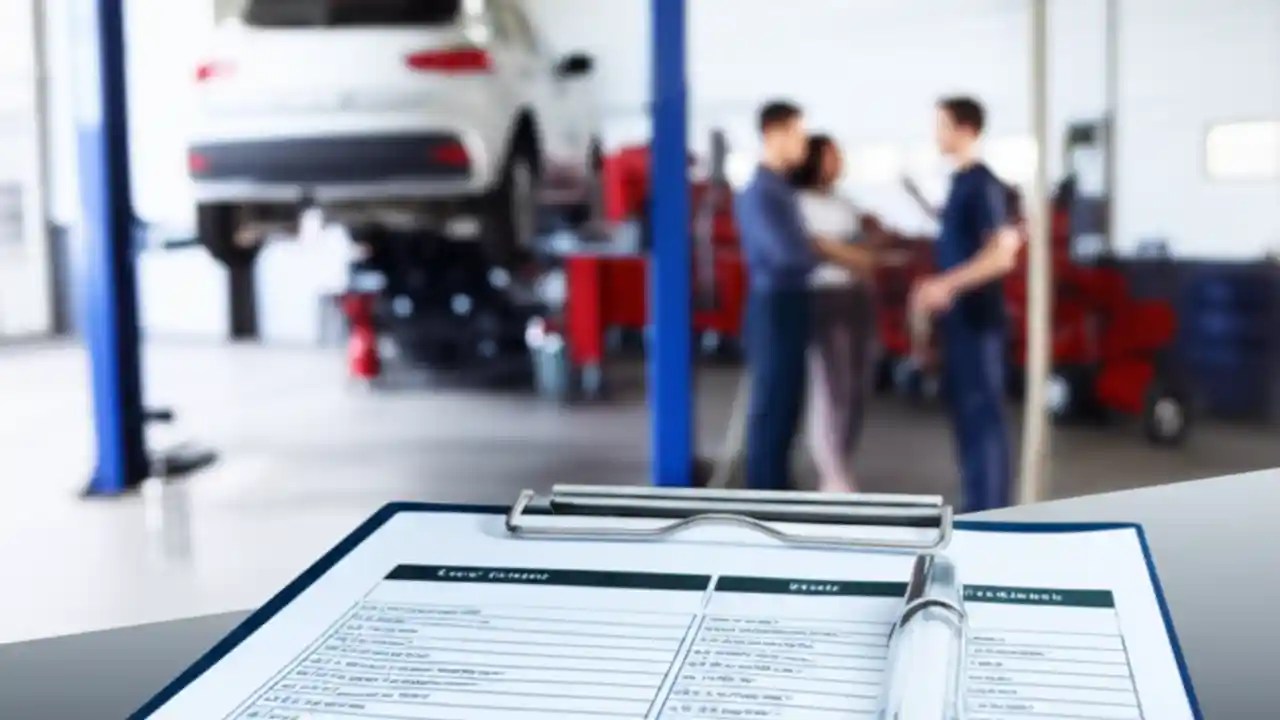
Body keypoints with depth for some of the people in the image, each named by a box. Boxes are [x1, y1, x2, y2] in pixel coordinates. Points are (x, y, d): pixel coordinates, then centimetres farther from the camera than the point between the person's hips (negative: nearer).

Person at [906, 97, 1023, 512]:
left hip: (977, 314, -9)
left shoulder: (983, 184, -15)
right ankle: (977, 504, 22)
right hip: (958, 313, 9)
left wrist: (946, 285, -27)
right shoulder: (960, 181, 12)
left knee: (983, 409, -4)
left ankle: (992, 515, 2)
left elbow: (1002, 254, -22)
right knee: (963, 407, 13)